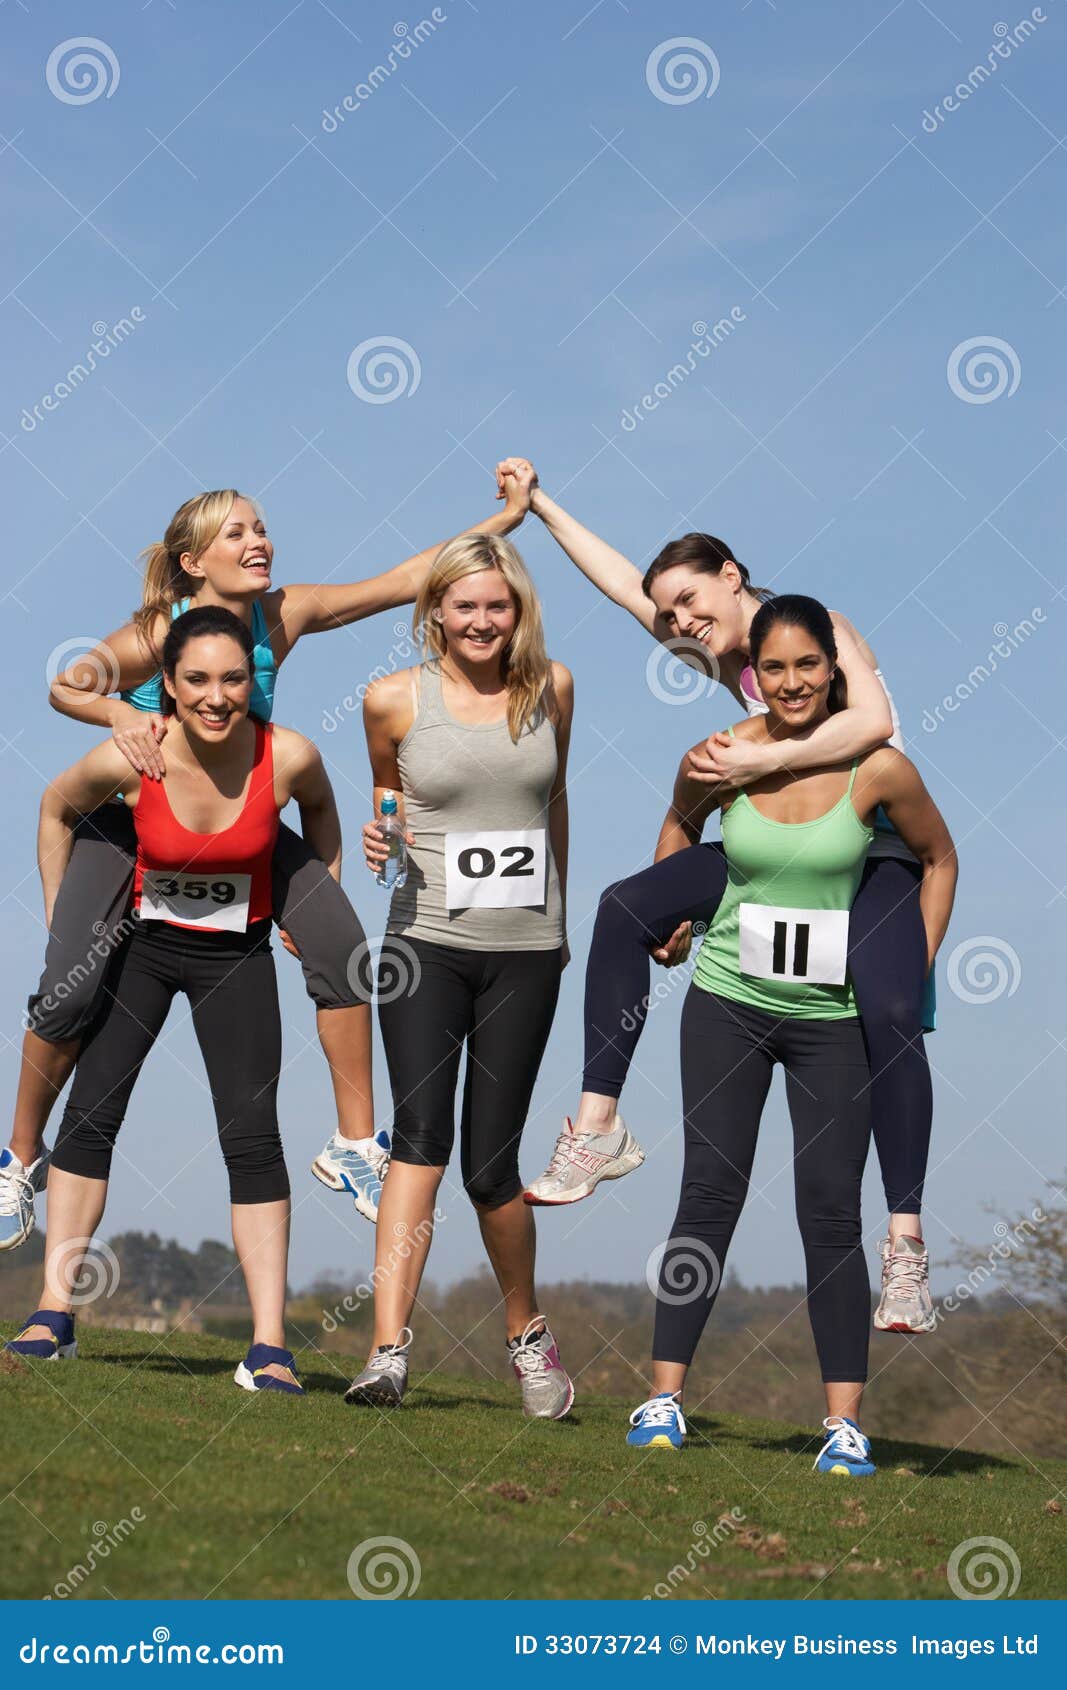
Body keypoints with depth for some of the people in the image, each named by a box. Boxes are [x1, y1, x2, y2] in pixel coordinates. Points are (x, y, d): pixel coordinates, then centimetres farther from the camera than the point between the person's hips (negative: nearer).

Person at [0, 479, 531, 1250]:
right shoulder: (153, 636, -25)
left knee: (340, 947, -15)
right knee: (70, 989, -16)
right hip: (130, 818, -3)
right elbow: (66, 685, -15)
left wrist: (504, 520, -18)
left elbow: (403, 580, -13)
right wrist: (120, 714, -37)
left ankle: (356, 1147, -1)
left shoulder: (283, 616, -15)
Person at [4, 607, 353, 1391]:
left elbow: (320, 805, 4)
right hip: (138, 943, 1)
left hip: (238, 956, -1)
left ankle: (270, 1346, -10)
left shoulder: (289, 757, -23)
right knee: (90, 1113, -3)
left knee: (252, 1135, -10)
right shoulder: (129, 760, -24)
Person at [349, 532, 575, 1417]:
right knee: (421, 1137, -16)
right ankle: (389, 1350, -22)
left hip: (524, 953, 1)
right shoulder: (396, 700, -1)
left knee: (490, 1162, 3)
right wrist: (378, 838, -4)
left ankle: (527, 1332, 26)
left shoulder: (550, 688, 4)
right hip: (427, 942, -1)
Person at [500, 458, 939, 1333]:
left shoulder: (818, 627, -11)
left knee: (891, 1013, -29)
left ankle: (907, 1242, -27)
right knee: (626, 906, -5)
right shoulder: (732, 662, 11)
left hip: (873, 848, -8)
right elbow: (622, 580, 20)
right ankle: (600, 1127, 1)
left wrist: (760, 762, -32)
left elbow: (872, 720, -29)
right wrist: (539, 502, 22)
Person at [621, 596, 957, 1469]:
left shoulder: (879, 768, -12)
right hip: (728, 1004, 1)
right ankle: (665, 1397, 6)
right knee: (710, 1194, 1)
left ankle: (846, 1421, 3)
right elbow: (682, 824, 17)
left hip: (835, 1015, -1)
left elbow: (939, 858, 6)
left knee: (832, 1210, -1)